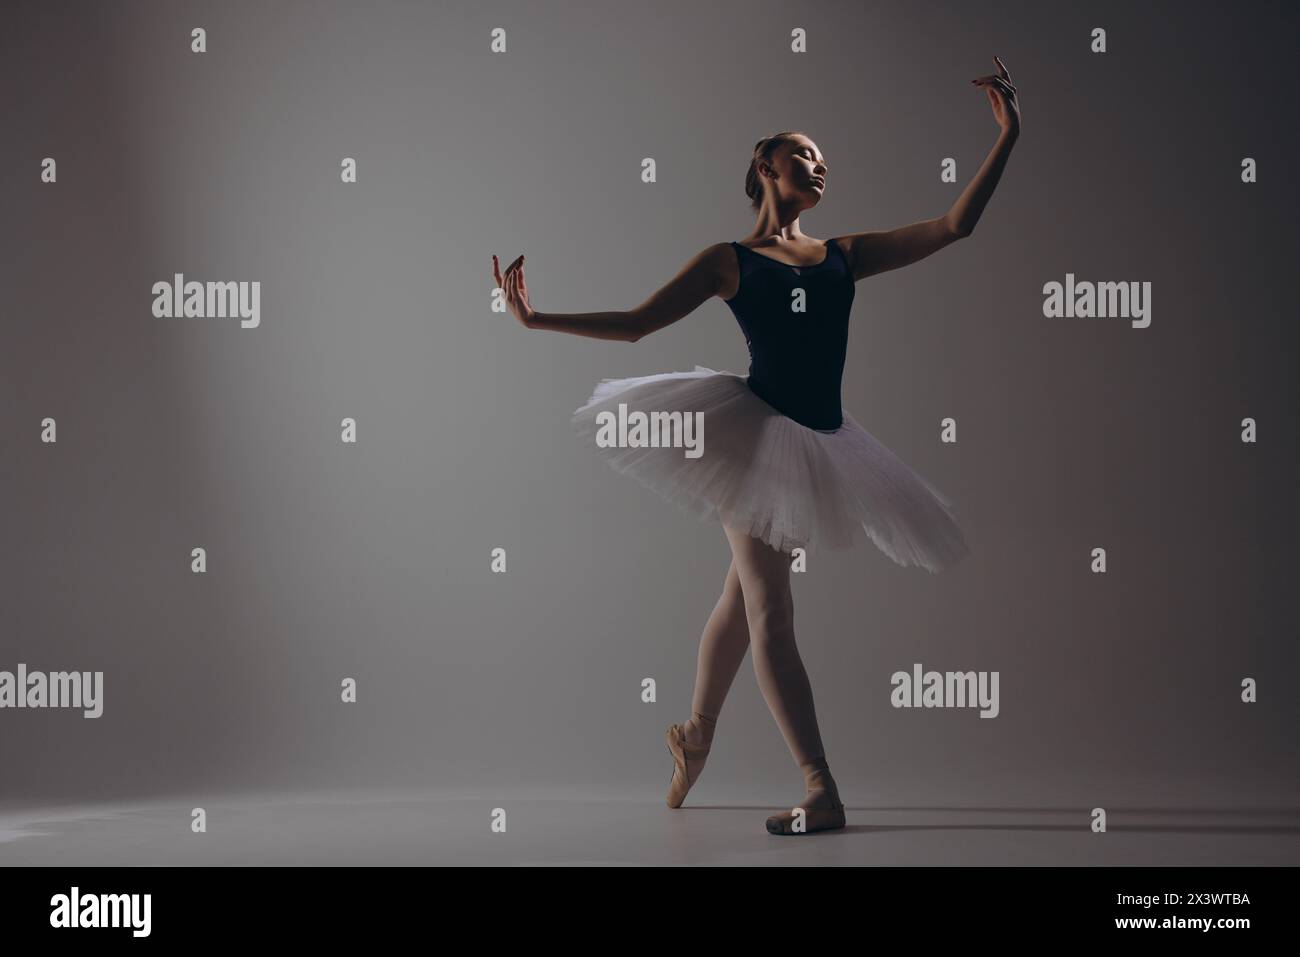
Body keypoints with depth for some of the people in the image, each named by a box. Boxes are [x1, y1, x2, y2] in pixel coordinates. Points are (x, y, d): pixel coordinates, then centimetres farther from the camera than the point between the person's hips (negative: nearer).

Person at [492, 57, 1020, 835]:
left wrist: (1009, 137, 3)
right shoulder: (730, 262, 2)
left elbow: (955, 226, 7)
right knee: (769, 612, -7)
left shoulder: (845, 255, 12)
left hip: (817, 444, 5)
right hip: (754, 433, -5)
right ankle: (821, 791, -10)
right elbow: (635, 324, 1)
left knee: (744, 597, 18)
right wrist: (537, 319, -9)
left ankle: (696, 736, 39)